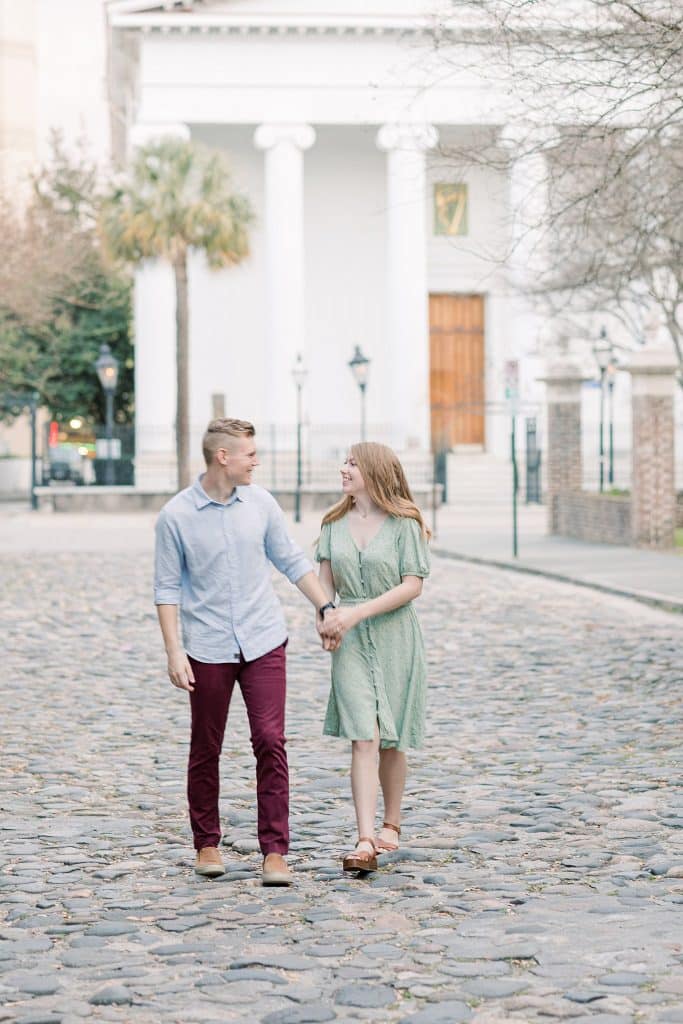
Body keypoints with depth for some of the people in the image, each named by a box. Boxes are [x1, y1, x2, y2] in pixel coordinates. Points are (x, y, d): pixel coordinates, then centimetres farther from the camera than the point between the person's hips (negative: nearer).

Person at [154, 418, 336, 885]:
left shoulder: (261, 503, 2)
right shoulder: (177, 515, -6)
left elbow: (292, 560, 12)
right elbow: (168, 588, -3)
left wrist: (327, 608, 7)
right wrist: (174, 652, -9)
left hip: (263, 641, 2)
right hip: (208, 648, -2)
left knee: (270, 742, -6)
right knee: (206, 750, 8)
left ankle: (275, 851, -3)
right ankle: (207, 843, 23)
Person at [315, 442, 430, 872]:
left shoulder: (404, 524, -6)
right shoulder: (335, 522, 8)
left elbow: (412, 585, -11)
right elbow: (326, 578, 11)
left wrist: (357, 612, -18)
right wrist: (326, 615, -10)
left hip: (394, 636, -2)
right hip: (350, 641, 2)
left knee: (390, 740, 8)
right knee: (363, 738, -9)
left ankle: (392, 824, 29)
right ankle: (366, 842, -15)